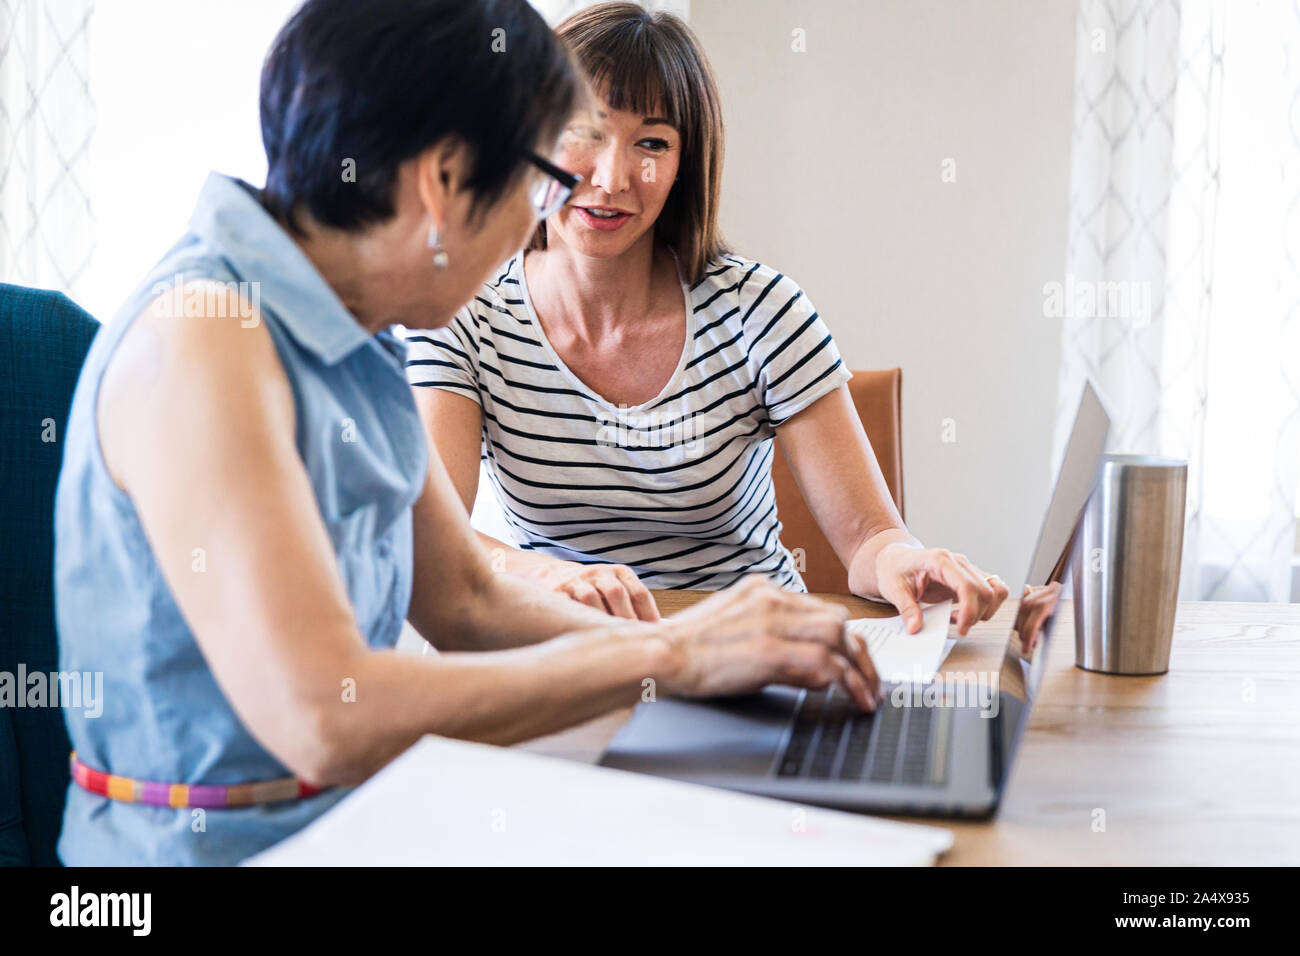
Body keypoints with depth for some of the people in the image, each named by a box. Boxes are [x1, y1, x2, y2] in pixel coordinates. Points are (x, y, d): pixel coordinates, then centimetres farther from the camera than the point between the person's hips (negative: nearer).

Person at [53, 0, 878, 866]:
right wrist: (668, 655, -18)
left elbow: (470, 601, 11)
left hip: (350, 819, 7)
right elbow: (324, 721, -27)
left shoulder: (357, 337, 6)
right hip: (219, 846, -7)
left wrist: (738, 649, -3)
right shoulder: (200, 338, -20)